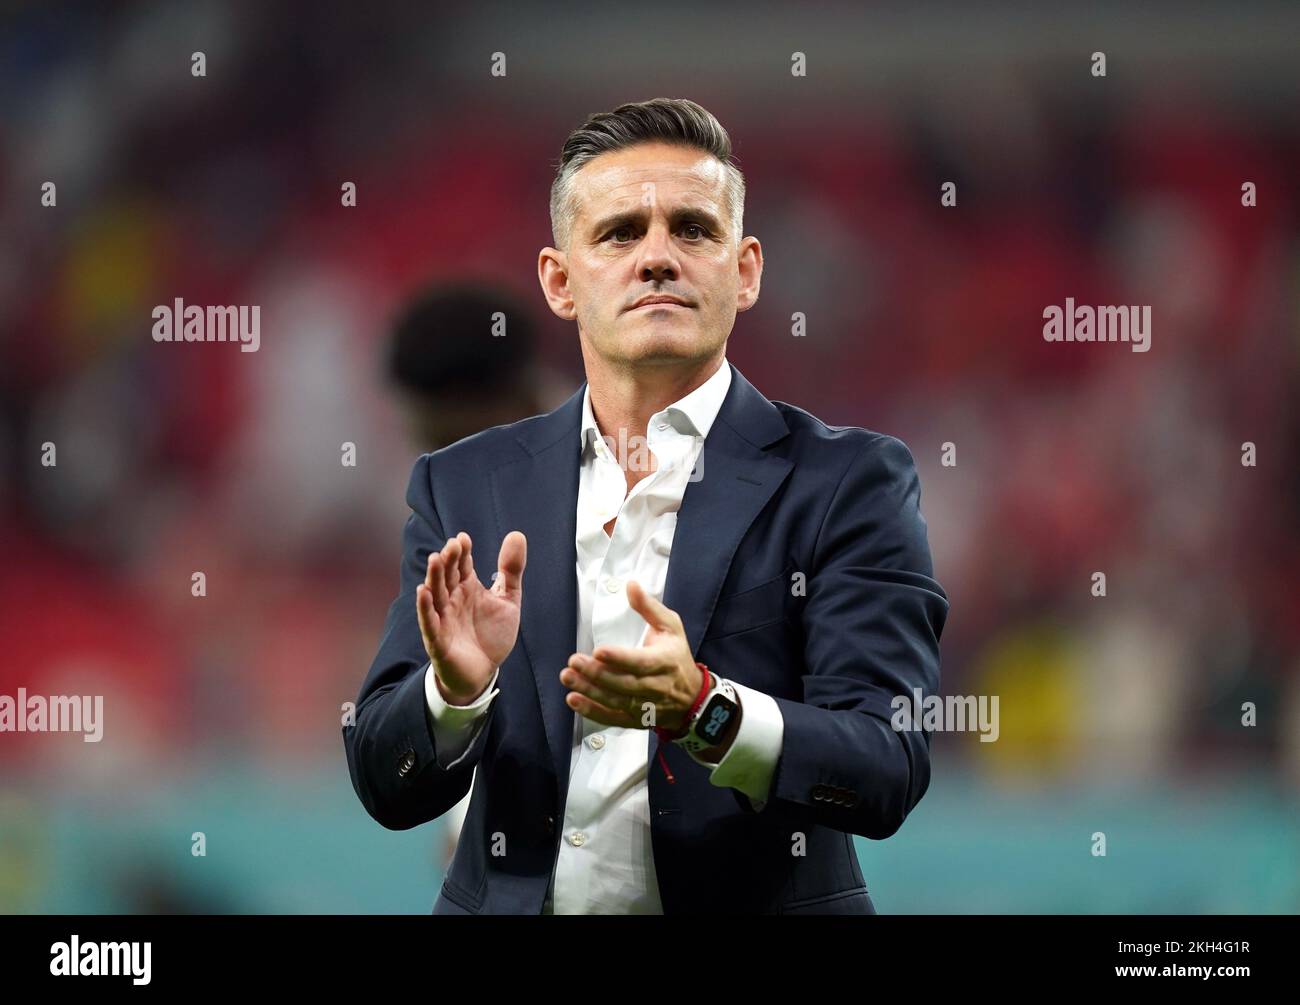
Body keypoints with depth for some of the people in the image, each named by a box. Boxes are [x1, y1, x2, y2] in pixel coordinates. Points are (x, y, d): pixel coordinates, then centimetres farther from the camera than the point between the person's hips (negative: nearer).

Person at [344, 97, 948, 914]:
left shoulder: (849, 482, -6)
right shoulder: (466, 486, 2)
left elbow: (888, 771, -15)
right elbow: (388, 788, 0)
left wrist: (702, 707, -31)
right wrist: (458, 687, -20)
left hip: (756, 905, -2)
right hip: (512, 902, 2)